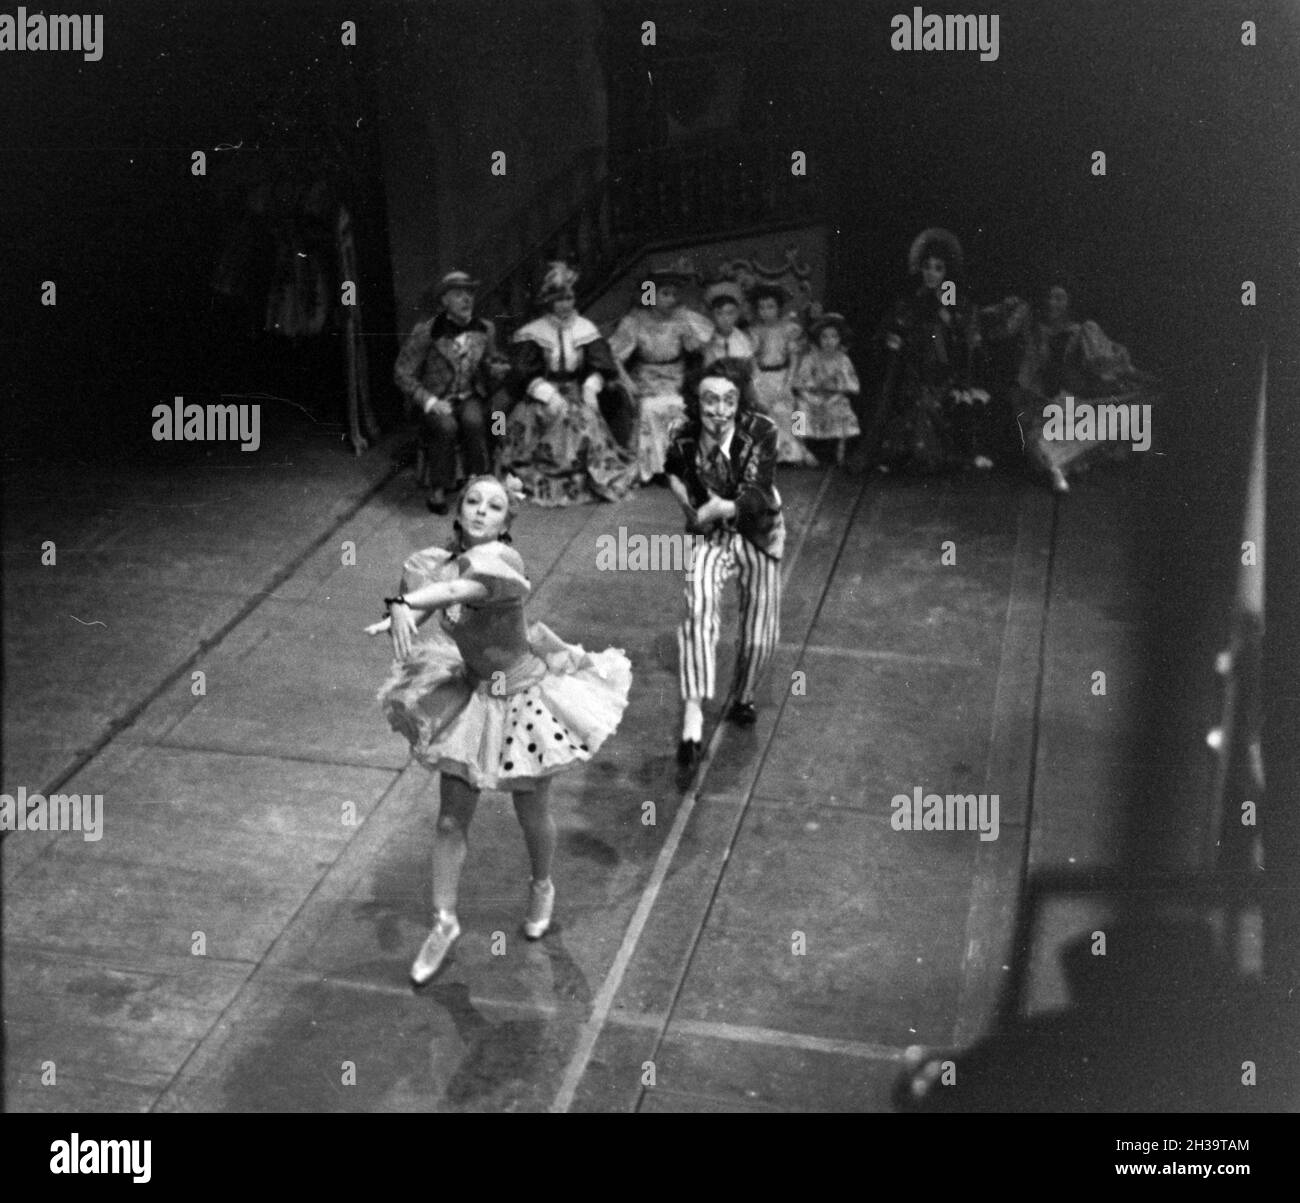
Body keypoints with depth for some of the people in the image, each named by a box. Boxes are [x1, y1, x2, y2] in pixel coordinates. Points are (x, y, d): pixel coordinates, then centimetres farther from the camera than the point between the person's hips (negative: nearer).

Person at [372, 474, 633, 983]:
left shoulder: (500, 558, -29)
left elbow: (461, 588, -47)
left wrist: (401, 608, -62)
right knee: (451, 820, 8)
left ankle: (542, 888, 46)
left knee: (531, 814, 15)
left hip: (522, 700, -5)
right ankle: (444, 921, 25)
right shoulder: (442, 561, -8)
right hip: (471, 697, 5)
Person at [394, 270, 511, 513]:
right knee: (446, 426, -34)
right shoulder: (426, 332, -9)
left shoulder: (485, 329, 2)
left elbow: (492, 364, 16)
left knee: (474, 420, -32)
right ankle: (437, 490, -16)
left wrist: (502, 369, -10)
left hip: (469, 398, 2)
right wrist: (430, 401, -19)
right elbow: (403, 373, -6)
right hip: (435, 401, -2)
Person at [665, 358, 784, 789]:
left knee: (760, 636, 9)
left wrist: (721, 507, -41)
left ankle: (743, 699, 43)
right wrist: (687, 502, -11)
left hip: (758, 535, 1)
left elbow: (758, 498, -27)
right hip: (710, 538, -1)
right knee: (699, 607, -30)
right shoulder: (685, 438, -17)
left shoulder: (760, 431, -24)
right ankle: (692, 725, -39)